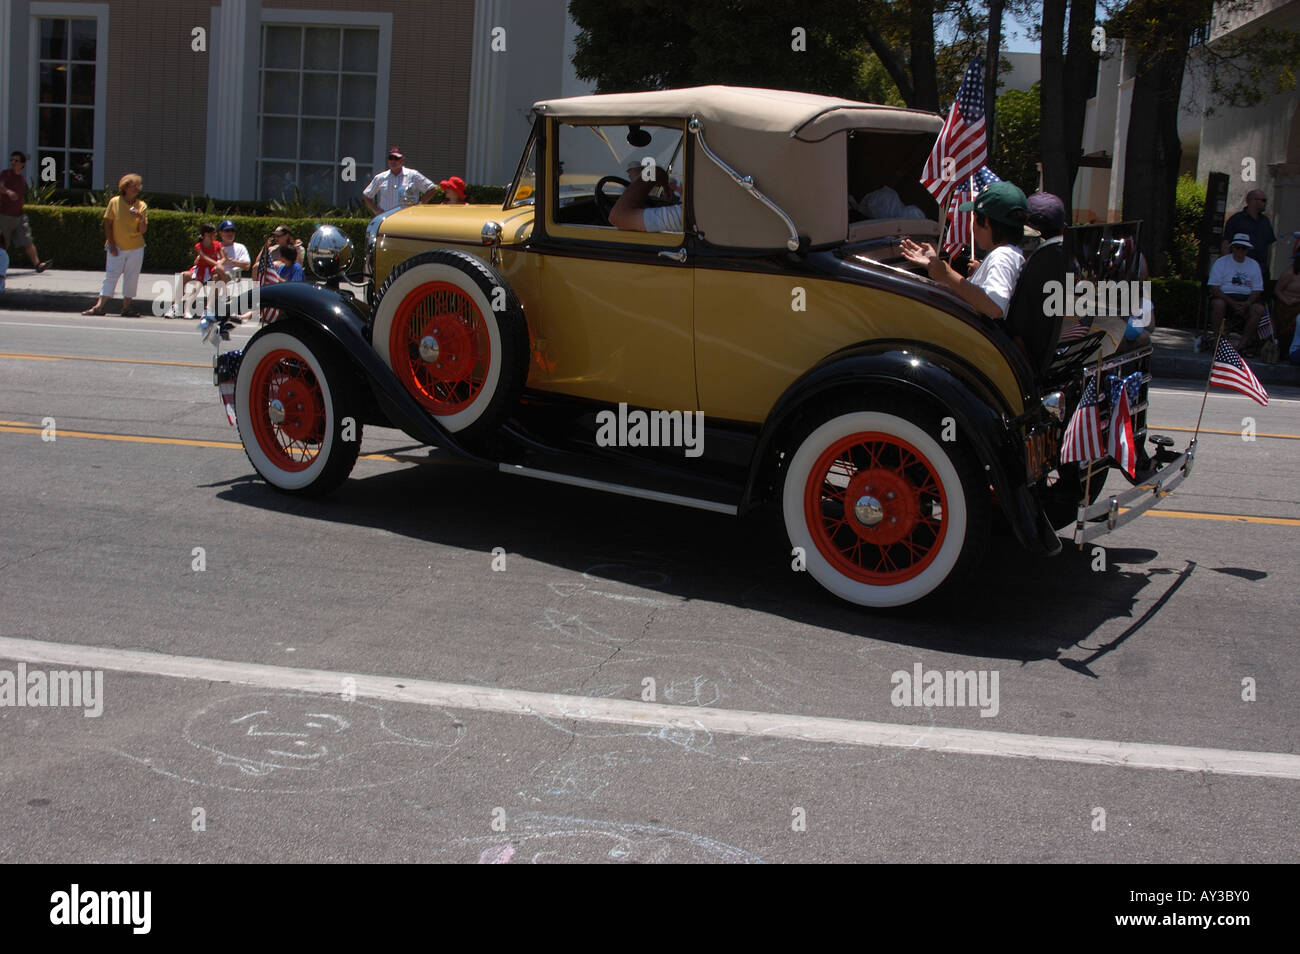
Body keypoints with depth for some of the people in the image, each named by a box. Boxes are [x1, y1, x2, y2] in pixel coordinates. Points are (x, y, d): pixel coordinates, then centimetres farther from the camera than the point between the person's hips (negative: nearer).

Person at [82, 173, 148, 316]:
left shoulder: (142, 205, 2)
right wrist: (111, 244, -5)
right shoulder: (115, 202, -3)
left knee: (132, 277, 5)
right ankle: (99, 306, -5)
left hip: (136, 248, 2)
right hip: (117, 248, -2)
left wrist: (141, 218, -21)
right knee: (111, 275, -5)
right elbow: (107, 223, 0)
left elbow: (142, 230, -1)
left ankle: (126, 306, 14)